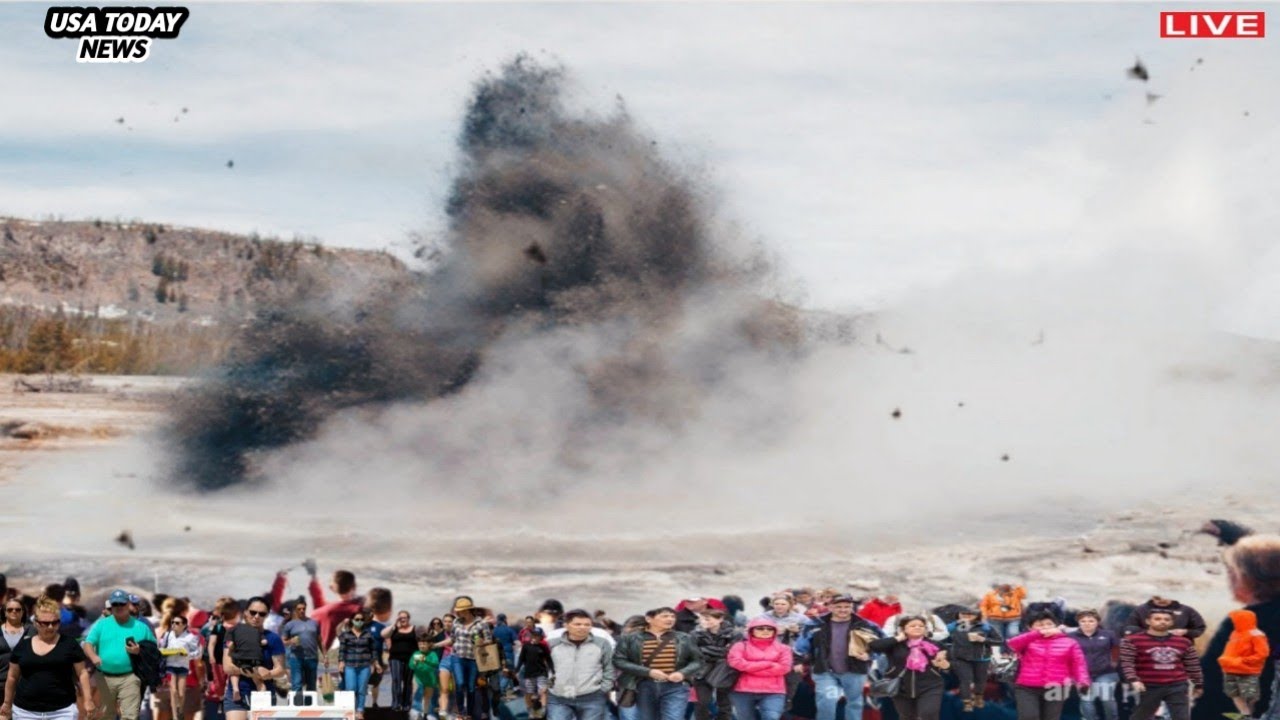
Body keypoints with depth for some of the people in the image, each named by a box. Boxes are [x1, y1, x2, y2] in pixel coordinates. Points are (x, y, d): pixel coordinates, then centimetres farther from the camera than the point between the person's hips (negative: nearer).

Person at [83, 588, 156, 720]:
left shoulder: (140, 627, 7)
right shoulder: (101, 625, 8)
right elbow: (88, 644, -1)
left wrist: (140, 651, -11)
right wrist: (93, 656, -23)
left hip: (129, 678, -2)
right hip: (105, 678, 2)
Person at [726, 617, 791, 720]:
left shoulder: (782, 648, 13)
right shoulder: (741, 646, 8)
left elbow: (783, 667, -4)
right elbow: (736, 663, -11)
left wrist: (751, 668, -6)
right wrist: (768, 664, -7)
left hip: (773, 692, 0)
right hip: (744, 691, 0)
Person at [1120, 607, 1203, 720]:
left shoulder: (1183, 642, 8)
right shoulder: (1133, 640, -5)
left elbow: (1192, 665, 16)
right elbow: (1126, 663, -10)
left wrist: (1198, 684, 19)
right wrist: (1133, 680, -23)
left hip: (1177, 687, 3)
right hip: (1148, 687, -3)